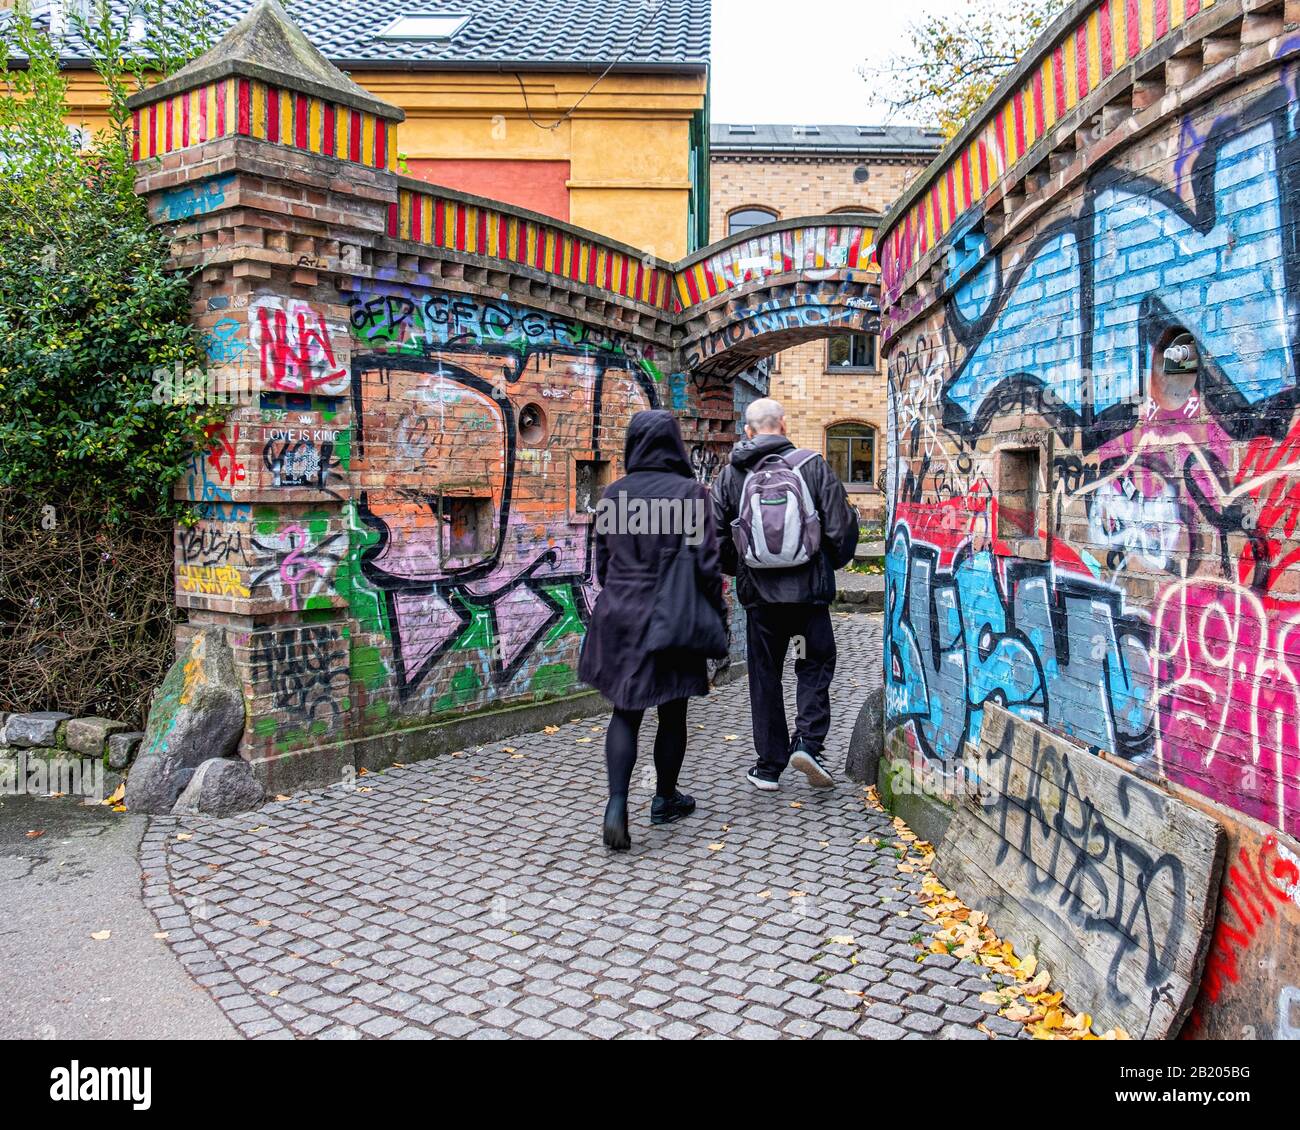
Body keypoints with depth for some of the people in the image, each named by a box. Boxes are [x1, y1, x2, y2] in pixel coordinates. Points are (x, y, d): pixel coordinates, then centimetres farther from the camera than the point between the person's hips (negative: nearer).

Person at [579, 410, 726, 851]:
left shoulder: (613, 494, 2)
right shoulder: (690, 491, -10)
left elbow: (601, 561, 10)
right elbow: (705, 563, -11)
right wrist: (716, 612, 0)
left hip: (618, 613, 3)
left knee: (625, 711, 10)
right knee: (672, 713, 13)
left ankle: (617, 804, -5)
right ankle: (665, 799, 28)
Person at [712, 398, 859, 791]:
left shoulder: (730, 474, 0)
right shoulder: (813, 466, -5)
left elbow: (716, 536, 2)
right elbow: (842, 526, -5)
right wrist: (834, 562, 14)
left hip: (758, 591, 2)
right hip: (809, 588, -1)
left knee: (765, 676, 11)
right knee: (815, 665, 16)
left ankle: (769, 766, 15)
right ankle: (807, 742, -2)